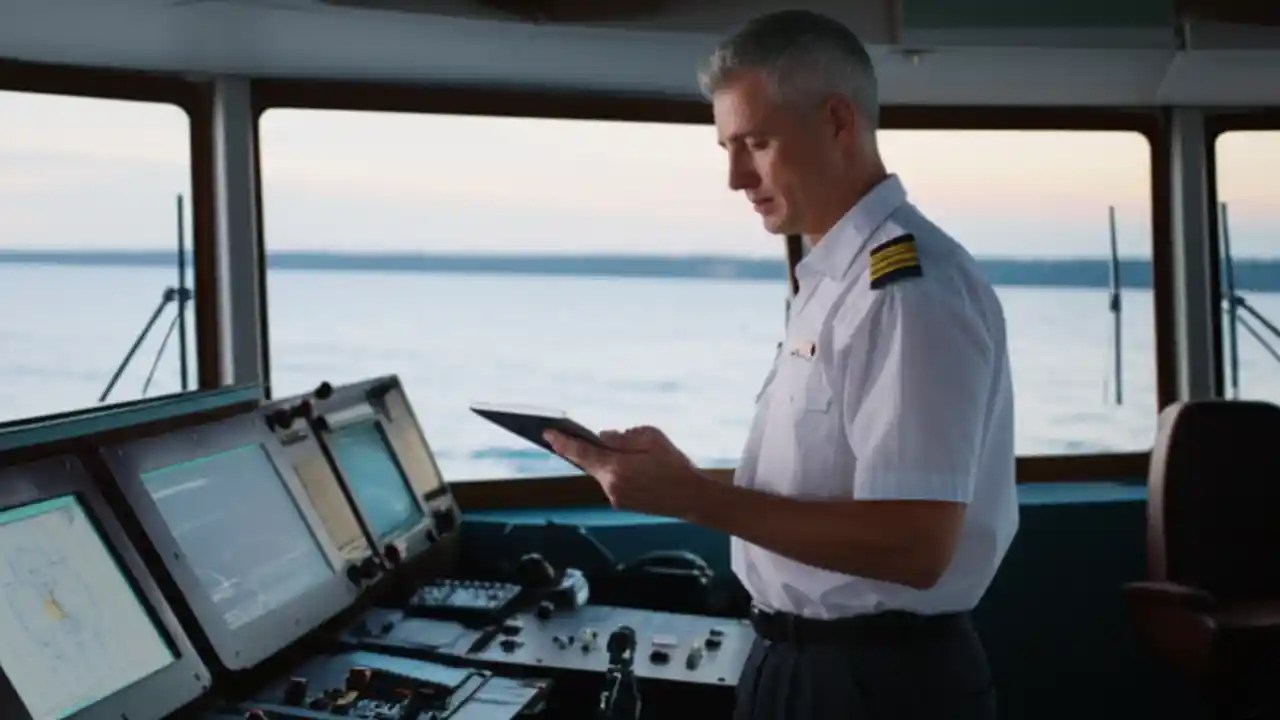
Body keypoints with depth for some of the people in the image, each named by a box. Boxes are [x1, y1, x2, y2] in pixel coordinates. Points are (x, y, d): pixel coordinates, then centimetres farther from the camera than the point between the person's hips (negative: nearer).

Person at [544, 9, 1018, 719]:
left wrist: (693, 497, -24)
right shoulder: (832, 279, 8)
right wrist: (673, 473, 2)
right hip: (800, 658, 9)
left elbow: (914, 545, -26)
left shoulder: (913, 286, -21)